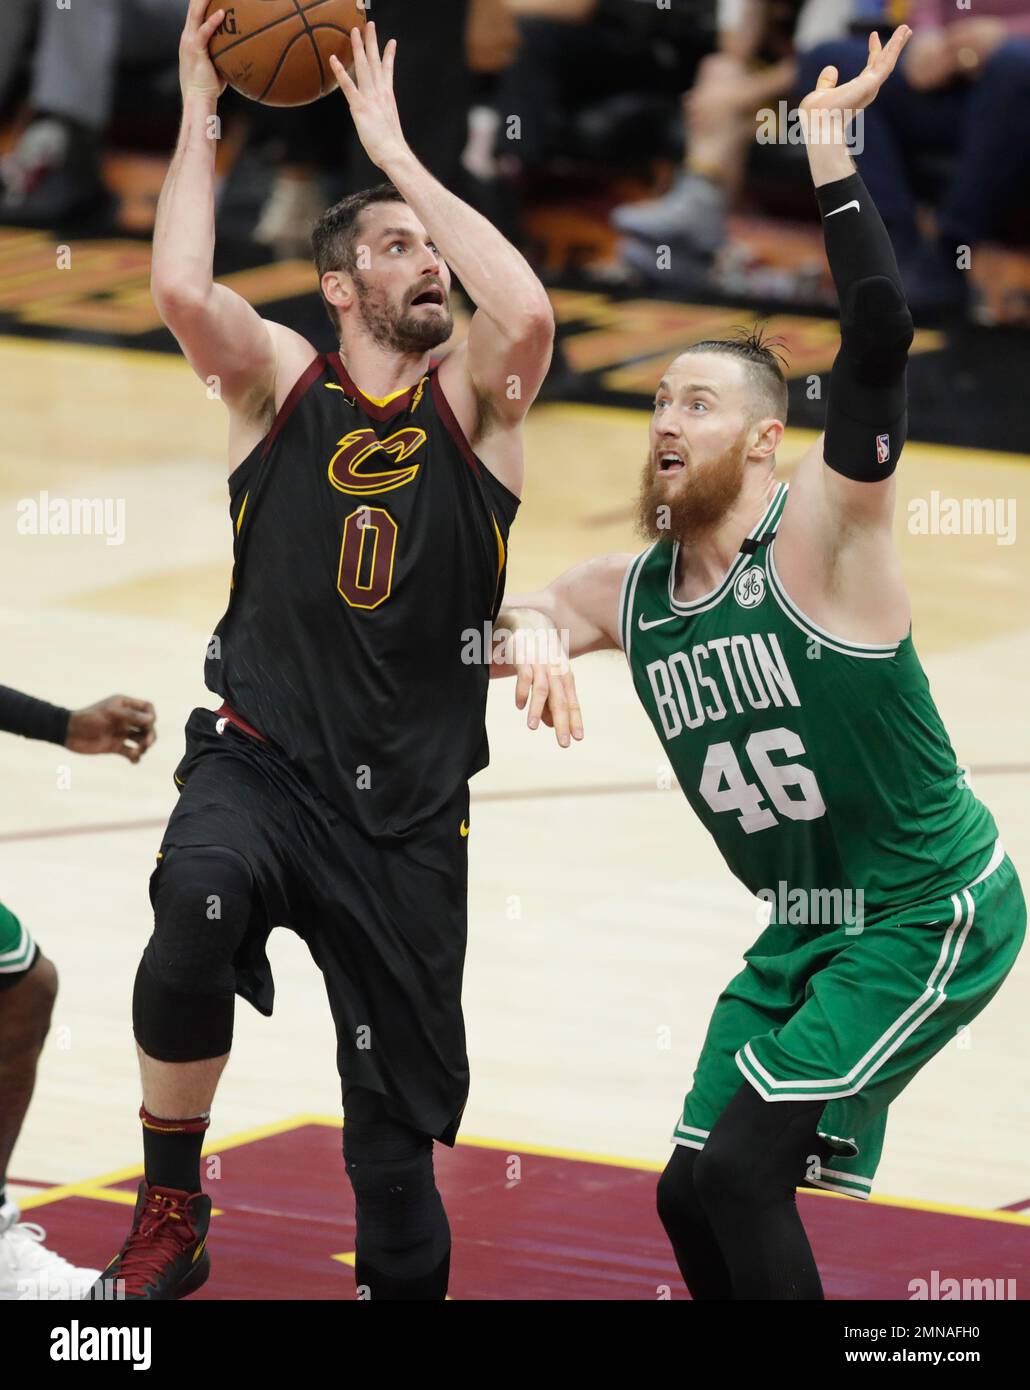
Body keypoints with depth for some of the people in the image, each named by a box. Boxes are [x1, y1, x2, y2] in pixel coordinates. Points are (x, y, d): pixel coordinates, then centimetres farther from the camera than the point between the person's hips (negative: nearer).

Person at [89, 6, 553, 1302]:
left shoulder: (472, 402, 2)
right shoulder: (280, 382, 2)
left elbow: (526, 309, -21)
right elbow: (181, 289, -19)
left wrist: (394, 148, -15)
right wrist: (199, 108, -13)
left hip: (410, 804, 2)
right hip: (261, 760, -2)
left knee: (404, 1101, 7)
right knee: (197, 903, -34)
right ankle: (170, 1215, -17)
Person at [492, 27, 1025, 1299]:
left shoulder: (822, 538, -19)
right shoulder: (632, 591, 1)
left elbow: (878, 338, -32)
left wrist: (827, 152, -34)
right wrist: (529, 637, -19)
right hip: (804, 930, 8)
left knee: (742, 1167, -17)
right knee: (693, 1196, 8)